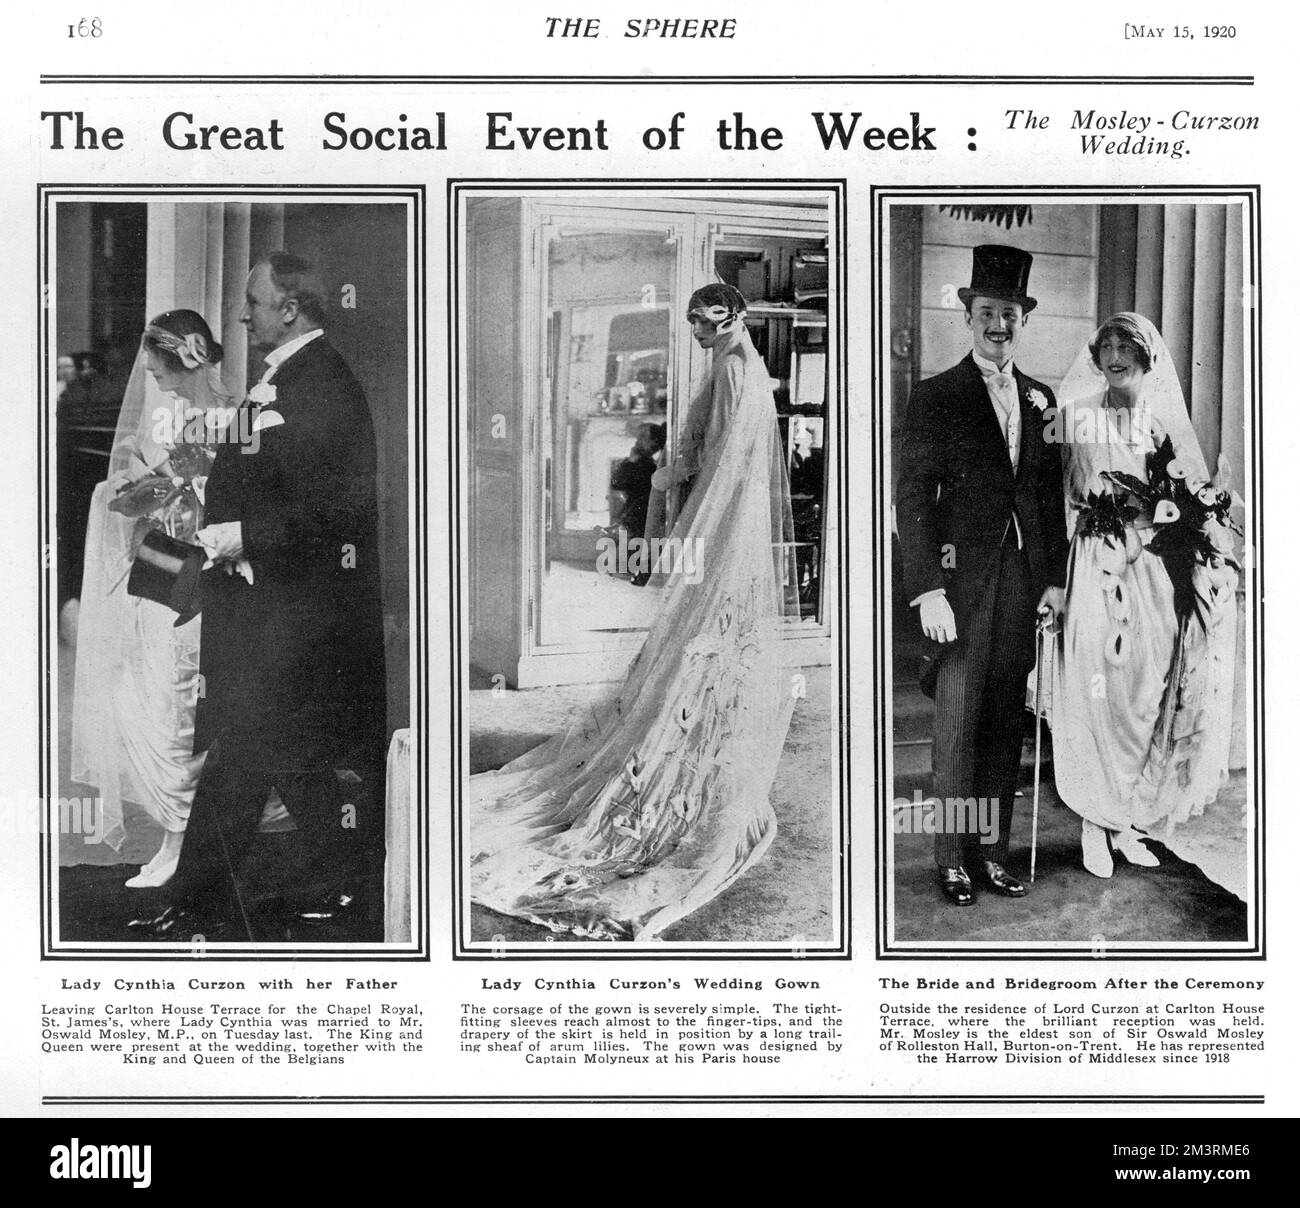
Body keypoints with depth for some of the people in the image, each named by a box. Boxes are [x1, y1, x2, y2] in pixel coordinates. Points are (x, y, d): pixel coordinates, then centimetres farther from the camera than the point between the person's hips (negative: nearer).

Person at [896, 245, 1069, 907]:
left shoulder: (1040, 398, 14)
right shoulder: (935, 396, -1)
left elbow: (1052, 495, 16)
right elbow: (913, 499, -6)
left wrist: (1055, 576, 9)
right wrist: (928, 591, -13)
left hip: (1023, 577, 4)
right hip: (962, 578, -4)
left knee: (1005, 723, 7)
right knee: (958, 724, -1)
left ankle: (993, 851, 15)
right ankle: (951, 859, 8)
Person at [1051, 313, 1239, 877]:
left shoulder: (1166, 418, 10)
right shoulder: (1076, 413, 5)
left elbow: (1196, 501, 12)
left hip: (1156, 563, 2)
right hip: (1097, 564, -2)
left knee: (1149, 691, 2)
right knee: (1097, 688, -7)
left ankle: (1127, 820, 13)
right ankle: (1094, 825, 1)